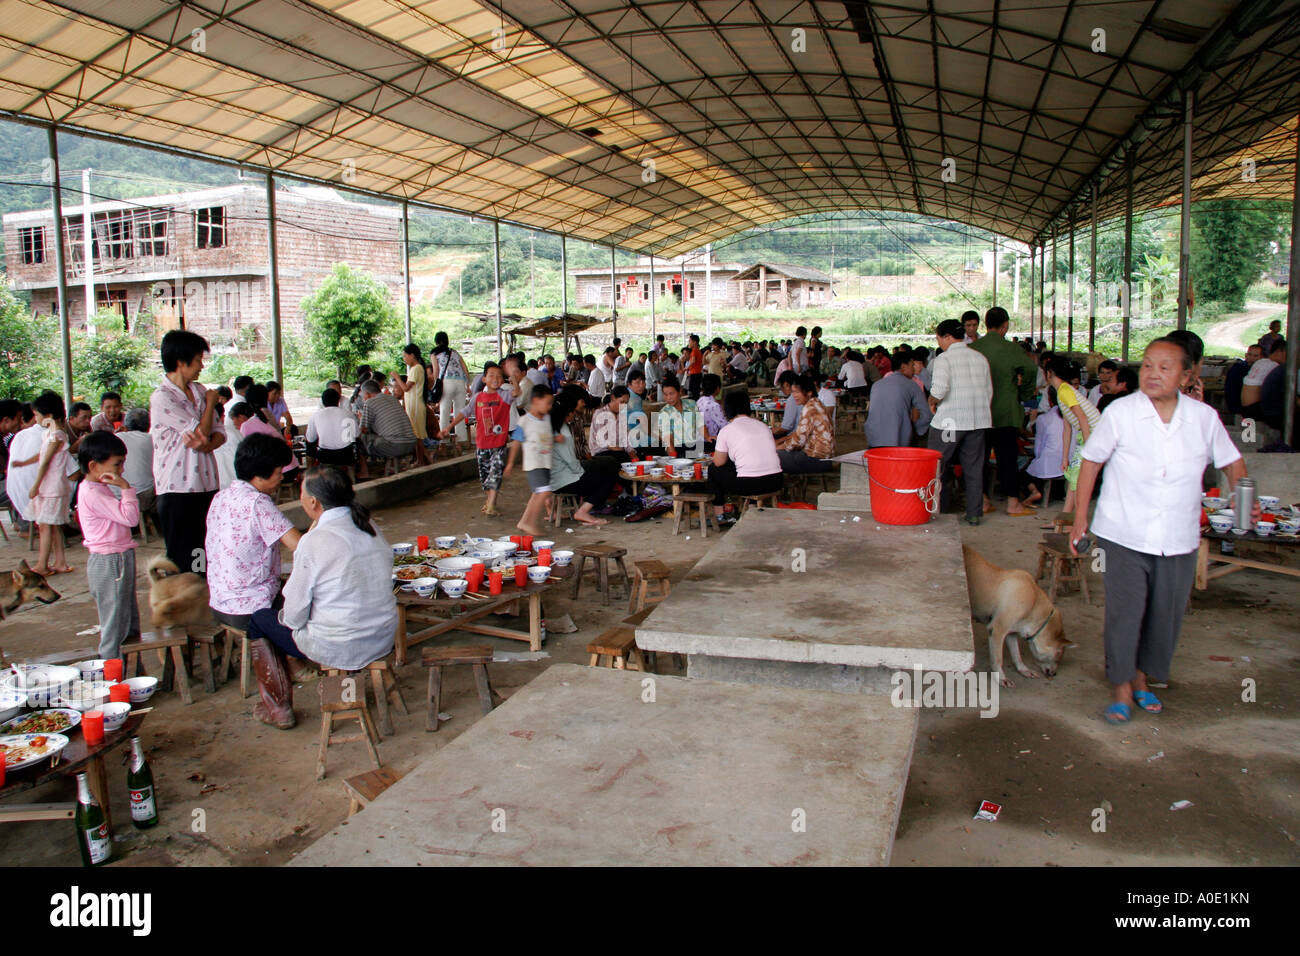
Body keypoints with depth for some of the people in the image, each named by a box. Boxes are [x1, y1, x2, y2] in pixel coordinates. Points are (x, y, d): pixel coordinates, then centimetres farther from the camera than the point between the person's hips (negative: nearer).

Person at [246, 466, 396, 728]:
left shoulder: (313, 542, -19)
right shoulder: (370, 527, 0)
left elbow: (295, 615, -12)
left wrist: (285, 617, 10)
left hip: (337, 649, -7)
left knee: (259, 620, 17)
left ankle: (279, 707, 25)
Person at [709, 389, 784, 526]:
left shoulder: (726, 431, 0)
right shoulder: (763, 425, 14)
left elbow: (718, 462, 6)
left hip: (749, 485, -5)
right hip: (776, 482, 5)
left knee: (713, 470, 19)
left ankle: (719, 516, 23)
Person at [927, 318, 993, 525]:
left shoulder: (944, 358, -8)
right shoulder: (980, 358, 11)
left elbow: (940, 388, -23)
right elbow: (989, 391, 12)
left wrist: (932, 402, -3)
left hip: (949, 420, -6)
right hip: (978, 421, 6)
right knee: (973, 467, 10)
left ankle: (940, 510, 9)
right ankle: (974, 513, 12)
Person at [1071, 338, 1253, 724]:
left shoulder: (1204, 417, 0)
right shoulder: (1120, 413, -8)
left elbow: (1230, 460, 14)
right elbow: (1091, 460, 0)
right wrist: (1080, 517, -1)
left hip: (1179, 541, 3)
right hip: (1123, 536, -3)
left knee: (1166, 616, 11)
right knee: (1124, 613, -3)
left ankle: (1142, 677, 33)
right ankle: (1121, 688, 16)